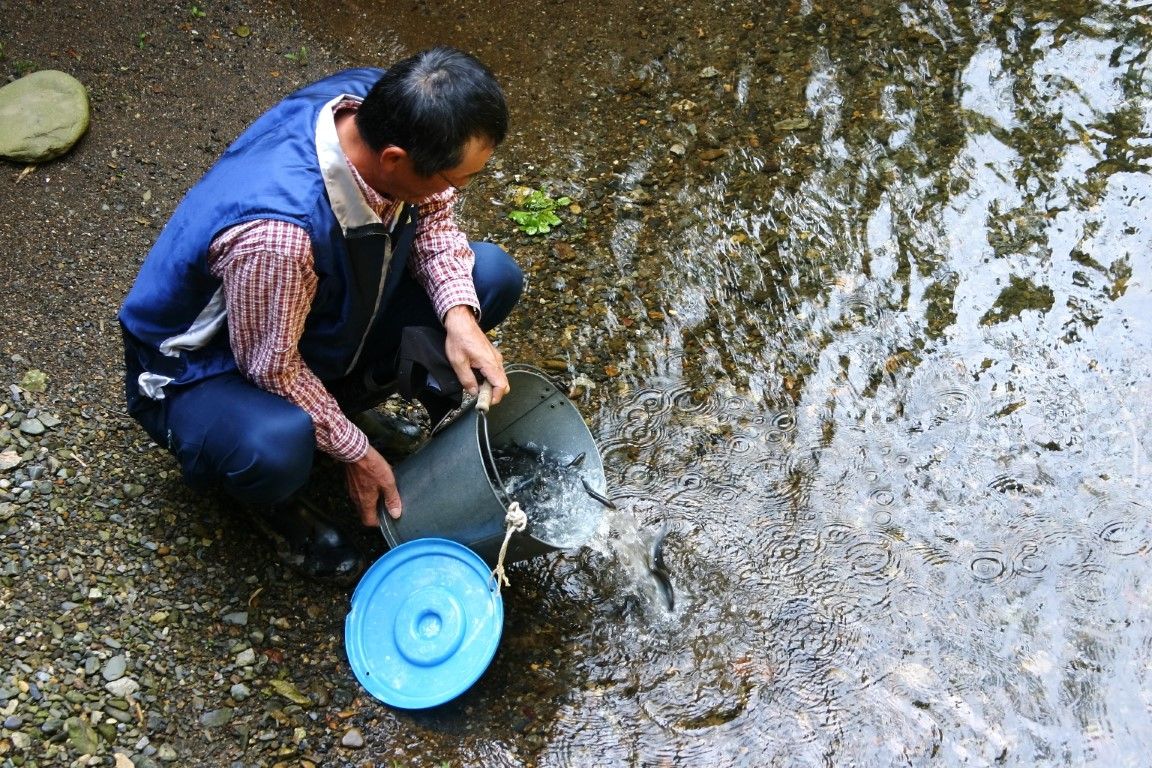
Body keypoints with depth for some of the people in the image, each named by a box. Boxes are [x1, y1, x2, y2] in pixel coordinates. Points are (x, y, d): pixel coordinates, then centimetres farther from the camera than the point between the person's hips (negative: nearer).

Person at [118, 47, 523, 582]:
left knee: (494, 274, -7)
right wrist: (354, 452, -17)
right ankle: (272, 501, -1)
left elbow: (431, 216, -6)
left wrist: (459, 316, -22)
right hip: (209, 364, -6)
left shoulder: (380, 106, -23)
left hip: (332, 313, 7)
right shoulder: (274, 233, -43)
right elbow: (271, 365, -28)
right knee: (276, 446, -40)